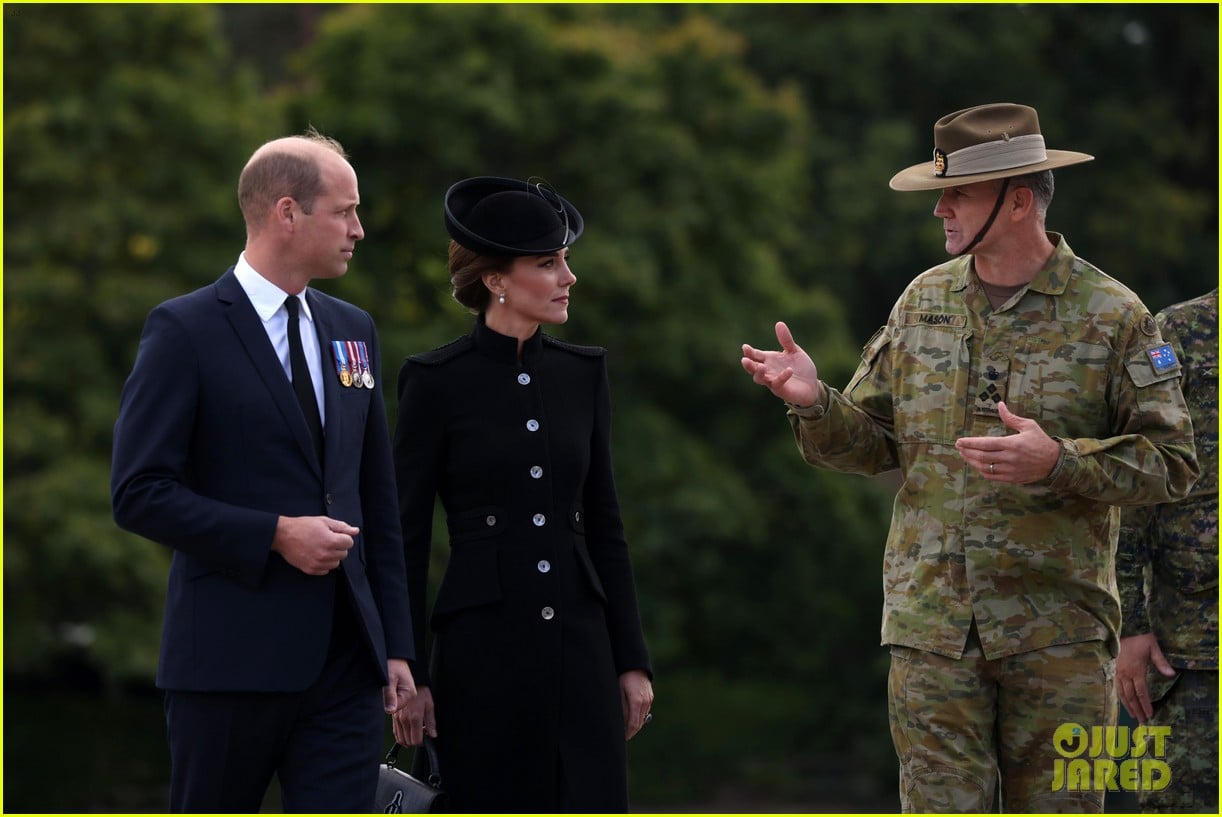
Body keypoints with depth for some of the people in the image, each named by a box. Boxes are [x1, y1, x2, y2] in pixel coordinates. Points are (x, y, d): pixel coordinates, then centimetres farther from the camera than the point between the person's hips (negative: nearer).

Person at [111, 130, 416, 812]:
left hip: (346, 654, 5)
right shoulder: (185, 331, -5)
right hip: (234, 650, -5)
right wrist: (275, 534, -17)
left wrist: (396, 645, 12)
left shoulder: (354, 331, 15)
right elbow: (139, 494, -10)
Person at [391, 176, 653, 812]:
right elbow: (405, 539, -2)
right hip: (482, 647, -4)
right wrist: (406, 674, -6)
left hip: (579, 644, 4)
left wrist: (631, 659, 9)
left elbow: (604, 525, 13)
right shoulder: (436, 382, -4)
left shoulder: (582, 374, 10)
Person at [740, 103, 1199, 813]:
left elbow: (1172, 460, -6)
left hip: (1060, 632, -3)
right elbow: (873, 440, 11)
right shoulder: (923, 302, 10)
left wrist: (1058, 463, -20)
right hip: (933, 622, 3)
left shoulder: (1112, 314, -2)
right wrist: (815, 404, -9)